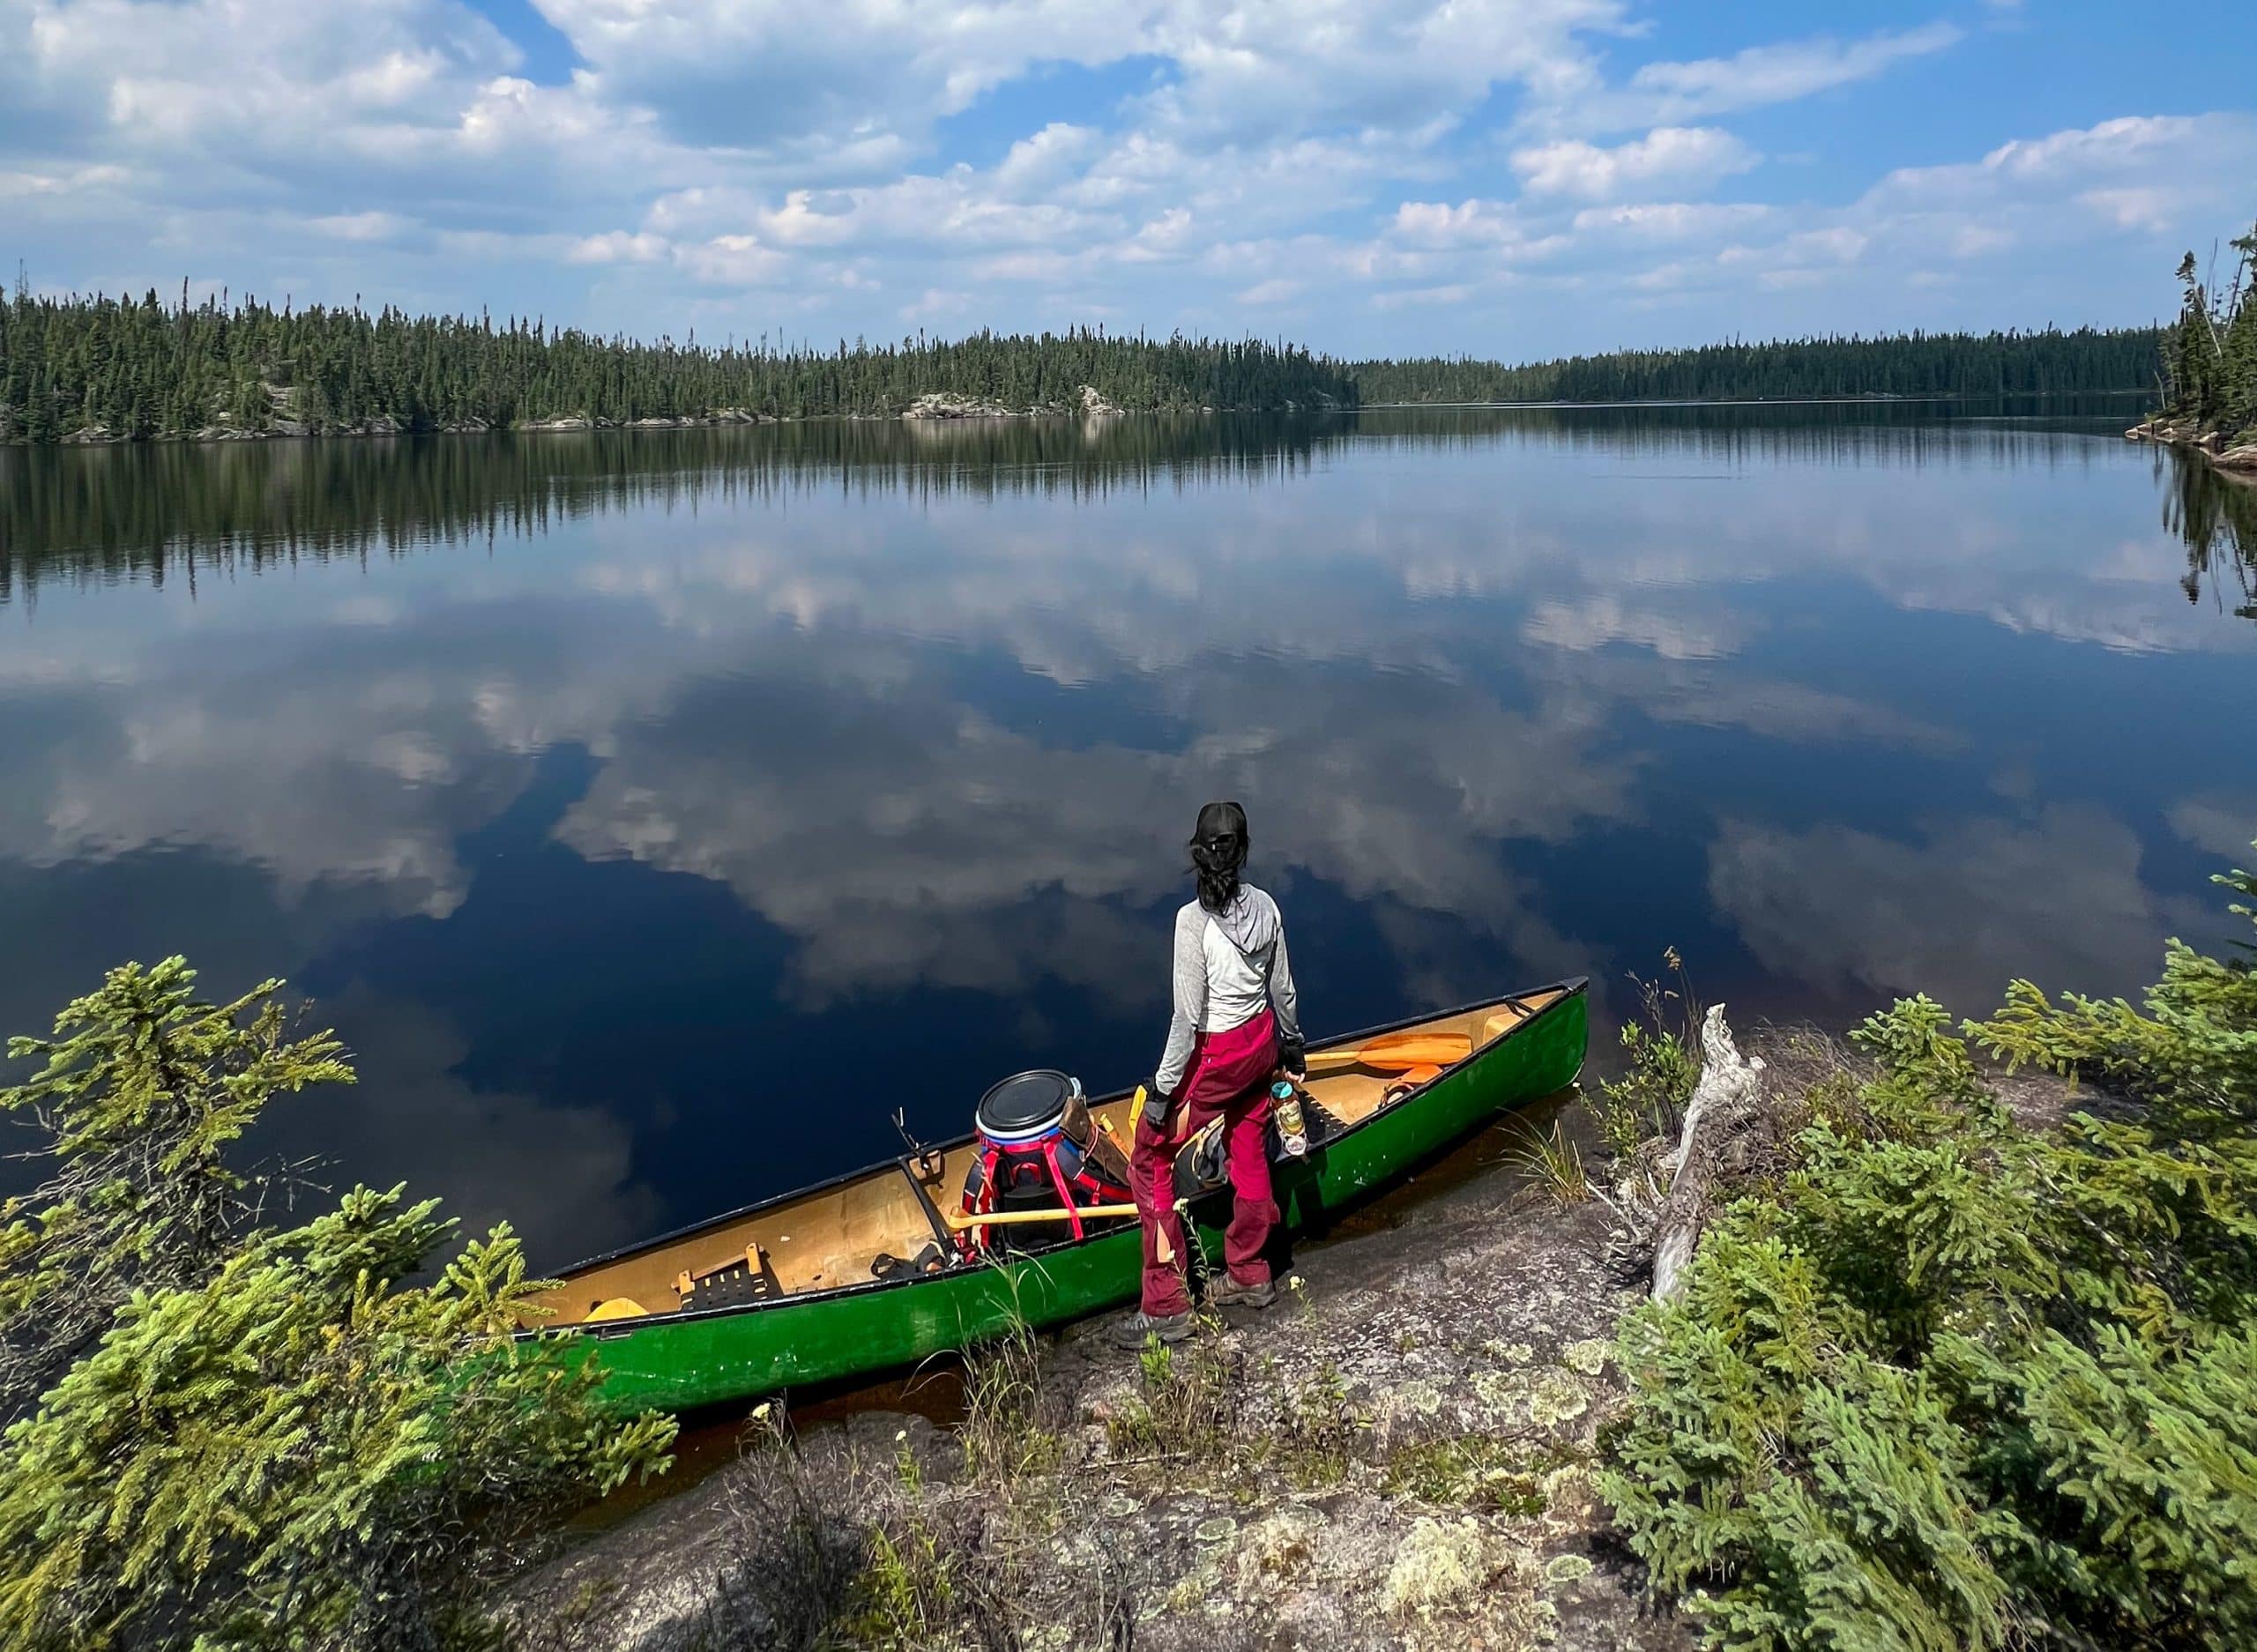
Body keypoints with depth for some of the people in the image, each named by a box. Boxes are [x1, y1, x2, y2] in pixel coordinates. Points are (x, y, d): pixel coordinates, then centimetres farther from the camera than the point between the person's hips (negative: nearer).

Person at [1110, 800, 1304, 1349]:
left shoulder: (1193, 920, -25)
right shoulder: (1265, 906, -5)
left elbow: (1188, 1016, -22)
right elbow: (1283, 989, 6)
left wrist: (1163, 1089, -14)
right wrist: (1291, 1043, 23)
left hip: (1216, 1056, -7)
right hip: (1261, 1043, 7)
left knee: (1149, 1162, 5)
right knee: (1249, 1154, 23)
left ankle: (1166, 1308, 10)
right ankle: (1251, 1275, 40)